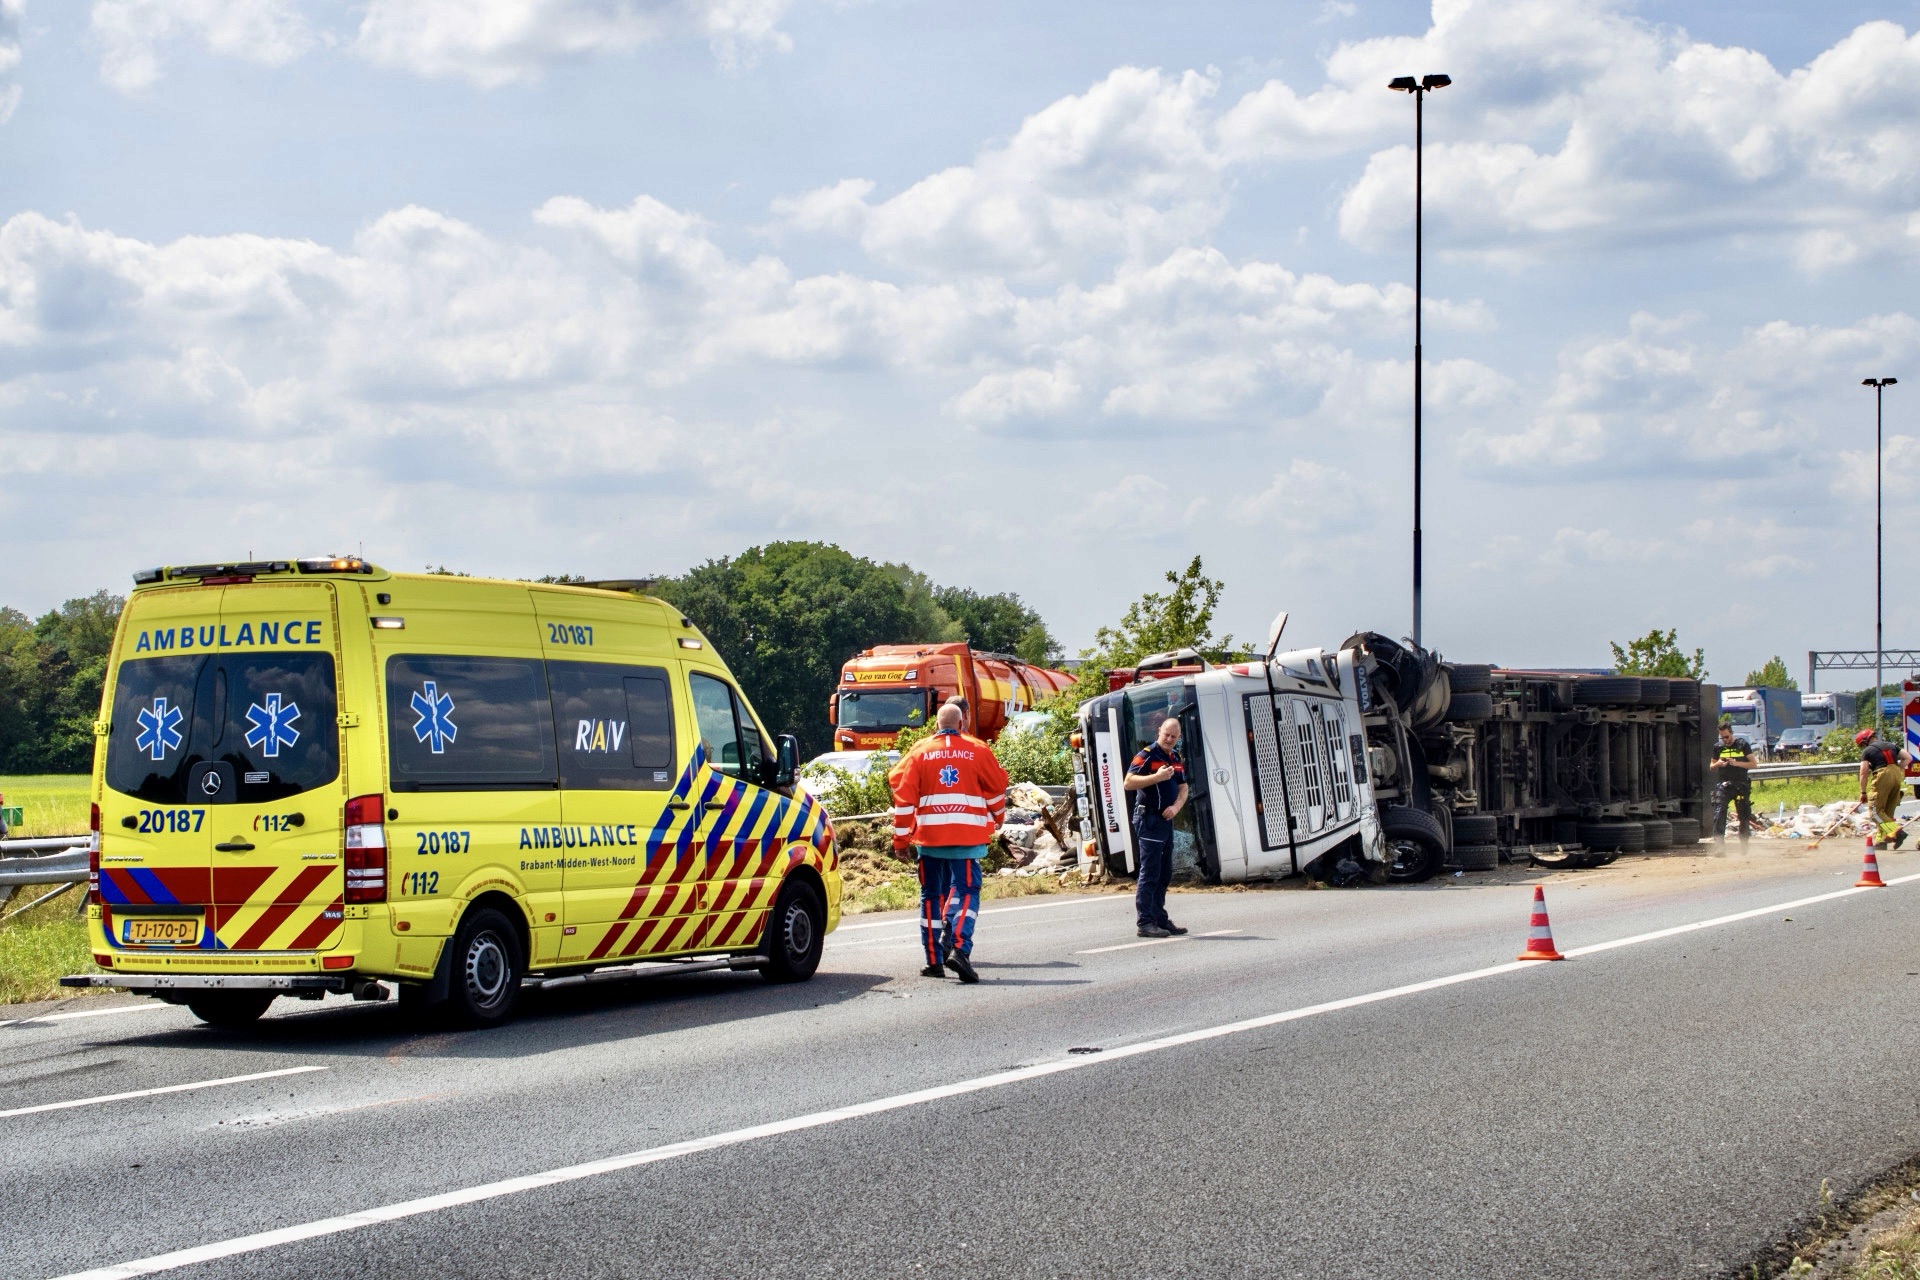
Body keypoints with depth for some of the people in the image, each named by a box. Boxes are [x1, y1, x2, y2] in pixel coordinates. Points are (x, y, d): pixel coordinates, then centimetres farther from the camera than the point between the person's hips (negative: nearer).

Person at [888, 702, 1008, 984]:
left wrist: (901, 840, 4)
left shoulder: (919, 751, 4)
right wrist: (997, 818, 33)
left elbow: (904, 796, 0)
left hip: (928, 836, 1)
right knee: (965, 891, -1)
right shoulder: (978, 751, 3)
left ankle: (935, 960, 12)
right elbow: (996, 788, 13)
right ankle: (958, 947, -23)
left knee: (931, 896, 12)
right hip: (967, 836, -1)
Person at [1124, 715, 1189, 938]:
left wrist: (1176, 807, -4)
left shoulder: (1176, 759, 15)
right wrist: (1157, 777, -25)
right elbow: (1128, 783, -18)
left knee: (1164, 873, 13)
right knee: (1149, 873, -9)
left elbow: (1183, 789, 16)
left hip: (1166, 819, 9)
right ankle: (1145, 922, -7)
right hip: (1148, 817, -9)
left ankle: (1160, 919, 20)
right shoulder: (1147, 755, -10)